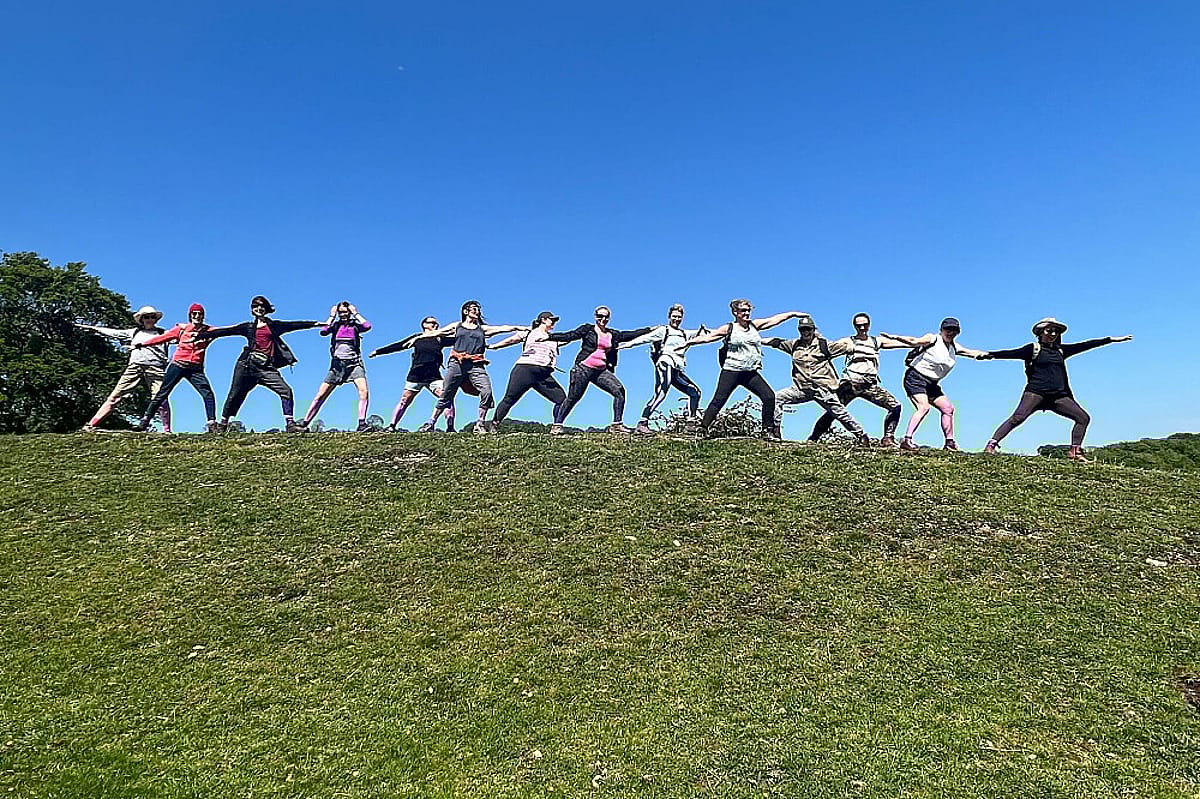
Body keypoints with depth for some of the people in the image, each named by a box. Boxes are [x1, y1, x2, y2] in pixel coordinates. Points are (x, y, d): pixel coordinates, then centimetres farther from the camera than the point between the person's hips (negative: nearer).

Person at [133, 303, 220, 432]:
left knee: (208, 394, -14)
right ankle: (145, 421, 8)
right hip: (178, 365, 0)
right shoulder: (181, 328, 7)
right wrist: (143, 344, 5)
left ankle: (211, 424, -14)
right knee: (162, 393, 2)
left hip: (196, 369, 0)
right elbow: (163, 337, 8)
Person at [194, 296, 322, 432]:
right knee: (235, 395, 5)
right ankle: (222, 425, 20)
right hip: (247, 365, 0)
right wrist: (200, 335, 12)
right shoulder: (248, 327, 13)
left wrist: (315, 323, -4)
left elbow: (295, 325, 5)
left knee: (286, 391, -15)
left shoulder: (274, 325, 13)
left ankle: (290, 424, -12)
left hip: (267, 367, 0)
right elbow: (225, 331, 14)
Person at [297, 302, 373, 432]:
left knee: (364, 391, -26)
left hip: (354, 363, -2)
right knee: (320, 395, 2)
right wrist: (331, 316, -4)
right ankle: (304, 424, 9)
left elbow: (367, 326, -17)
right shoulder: (335, 325, 9)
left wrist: (356, 314, -5)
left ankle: (362, 424, -25)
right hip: (337, 364, 2)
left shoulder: (355, 325, 5)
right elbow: (323, 332, -11)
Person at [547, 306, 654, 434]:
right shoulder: (587, 329, 3)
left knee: (620, 391, -10)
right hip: (583, 369, -4)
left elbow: (631, 335, 15)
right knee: (573, 398, -3)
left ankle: (617, 425, -6)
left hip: (601, 371, 4)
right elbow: (569, 336, -2)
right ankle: (556, 425, 8)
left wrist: (650, 329, 13)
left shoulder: (613, 334, 15)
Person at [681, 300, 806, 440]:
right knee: (719, 400, -9)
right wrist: (688, 342, -6)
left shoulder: (754, 325, 12)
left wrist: (793, 313, 11)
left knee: (769, 397, -4)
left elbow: (775, 319, 13)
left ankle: (768, 431, 5)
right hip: (731, 371, -4)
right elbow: (707, 337, 0)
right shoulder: (728, 328, 1)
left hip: (751, 372, 4)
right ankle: (703, 429, -3)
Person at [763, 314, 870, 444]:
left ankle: (862, 436, 15)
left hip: (823, 389, -4)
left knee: (840, 413, -2)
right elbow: (776, 342, 16)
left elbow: (847, 345, 0)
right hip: (801, 388, 4)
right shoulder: (795, 345, 10)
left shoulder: (824, 344, -1)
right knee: (776, 398, -7)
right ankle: (775, 431, -1)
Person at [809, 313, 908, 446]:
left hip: (870, 385, 4)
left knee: (895, 406, -5)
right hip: (850, 383, -4)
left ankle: (887, 439, 3)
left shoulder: (877, 341, 17)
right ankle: (813, 438, -11)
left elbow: (900, 343, 14)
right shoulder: (848, 341, 8)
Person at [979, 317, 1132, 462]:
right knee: (1018, 417, -23)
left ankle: (1075, 452, 9)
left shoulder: (1061, 350, 19)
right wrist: (988, 355, -23)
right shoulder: (1033, 348, 3)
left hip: (1059, 395, 6)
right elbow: (1012, 353, -9)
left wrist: (1112, 339, 23)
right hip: (1036, 392, -6)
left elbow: (1085, 345, 21)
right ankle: (991, 445, -25)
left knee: (1083, 417, 3)